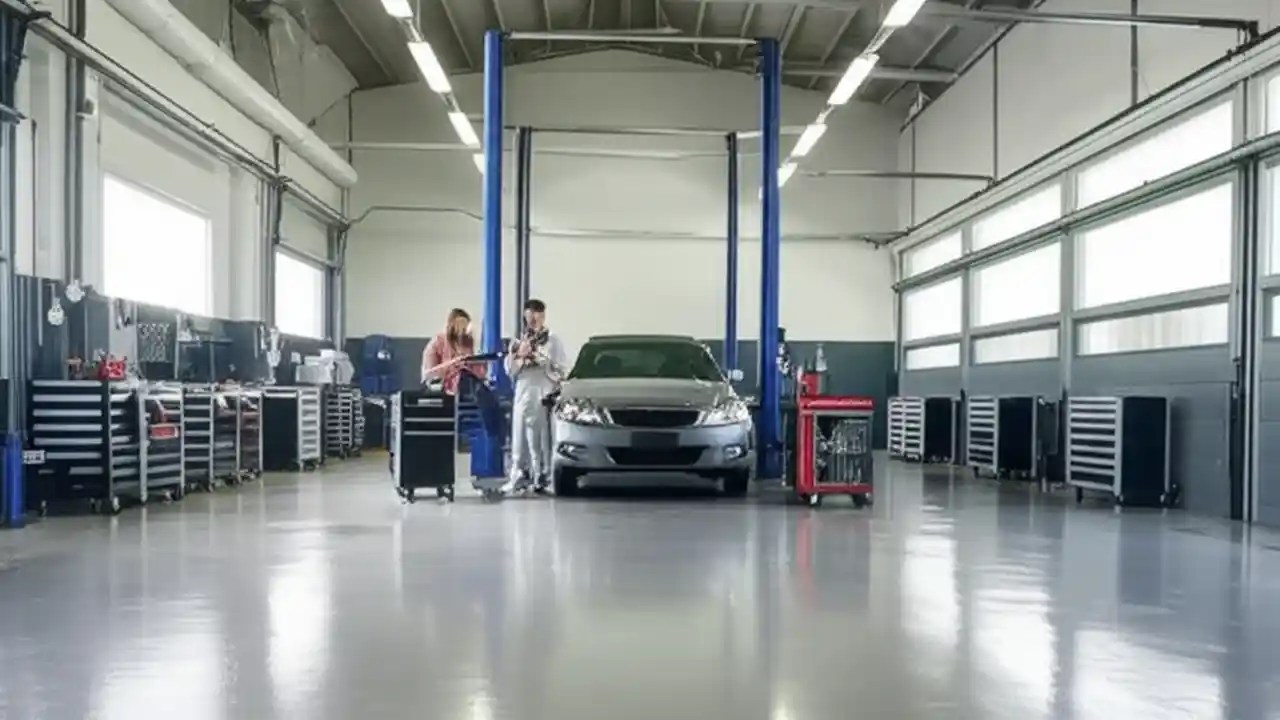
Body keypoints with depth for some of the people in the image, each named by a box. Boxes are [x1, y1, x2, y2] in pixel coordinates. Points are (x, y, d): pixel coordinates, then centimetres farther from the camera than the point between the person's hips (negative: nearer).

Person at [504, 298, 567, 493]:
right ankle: (519, 478, 5)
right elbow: (509, 370, 12)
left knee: (544, 439, -9)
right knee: (521, 439, 0)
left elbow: (560, 372, 0)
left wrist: (539, 358, -8)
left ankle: (542, 478, -8)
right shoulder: (518, 342, 16)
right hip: (523, 396, 3)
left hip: (545, 397, -3)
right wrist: (520, 356, -4)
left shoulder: (553, 342, 6)